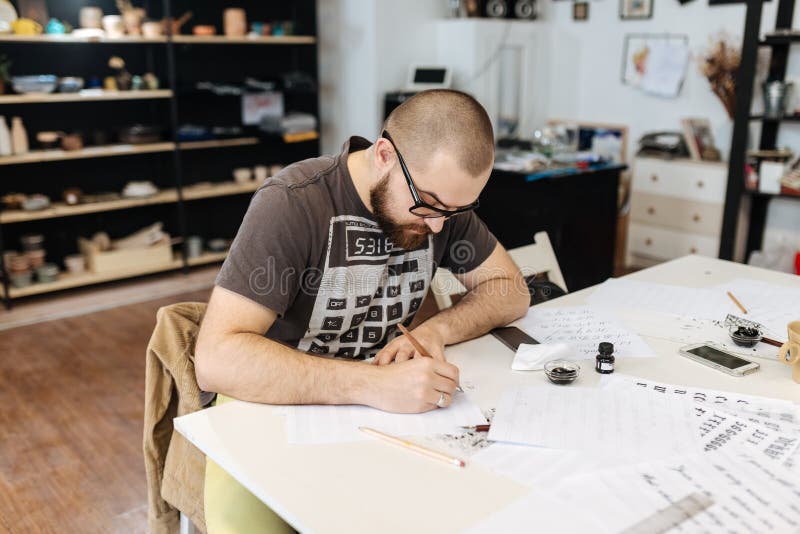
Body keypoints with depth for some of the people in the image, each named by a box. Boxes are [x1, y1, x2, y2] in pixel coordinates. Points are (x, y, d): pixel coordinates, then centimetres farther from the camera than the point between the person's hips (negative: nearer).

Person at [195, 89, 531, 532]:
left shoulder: (443, 199, -3)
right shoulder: (293, 203, -22)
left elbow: (511, 290, 3)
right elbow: (215, 359, -28)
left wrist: (434, 331, -16)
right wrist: (372, 385, -37)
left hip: (391, 406, 4)